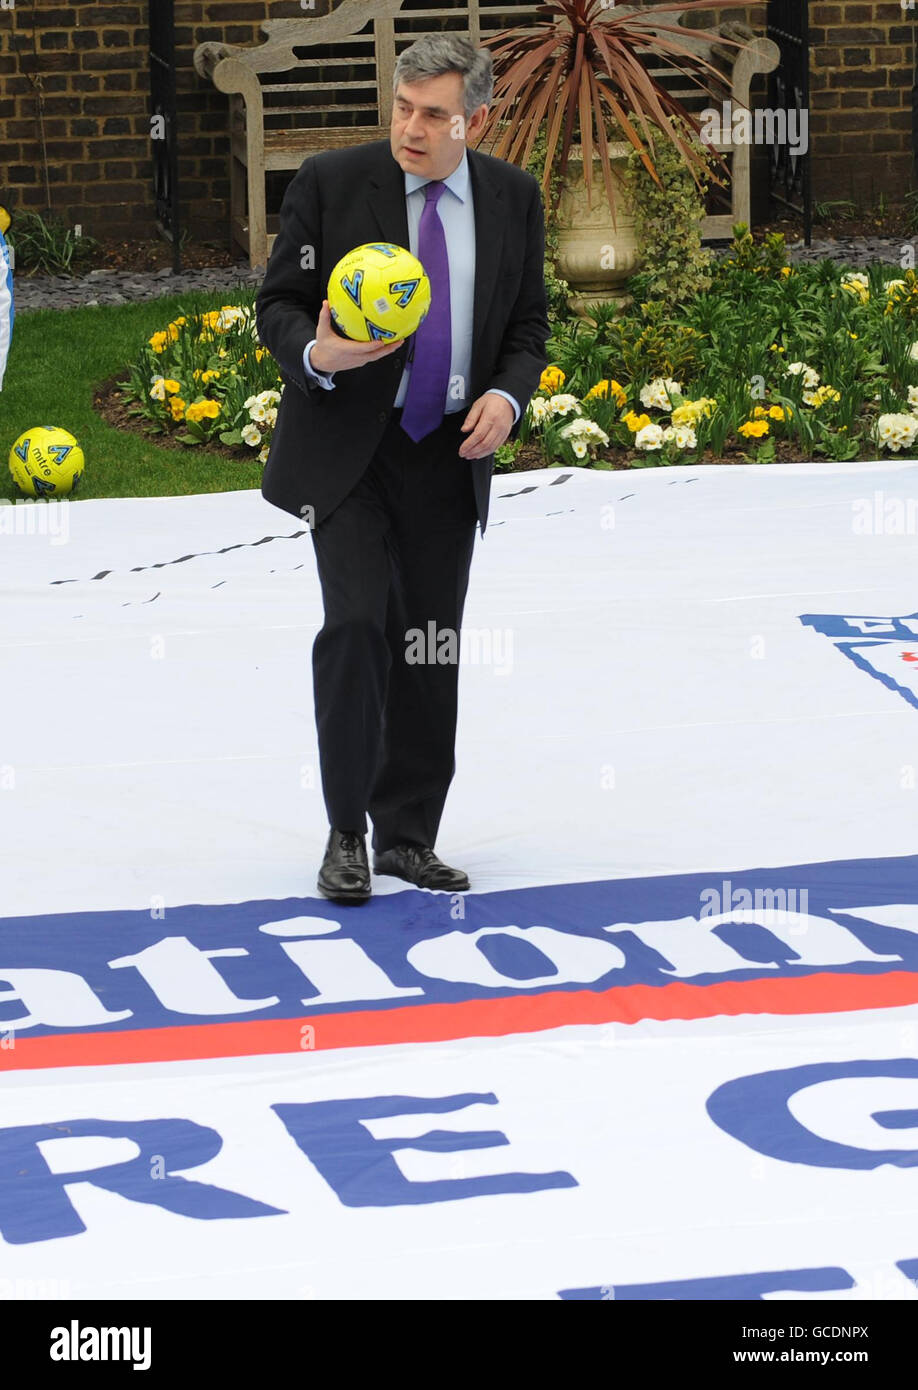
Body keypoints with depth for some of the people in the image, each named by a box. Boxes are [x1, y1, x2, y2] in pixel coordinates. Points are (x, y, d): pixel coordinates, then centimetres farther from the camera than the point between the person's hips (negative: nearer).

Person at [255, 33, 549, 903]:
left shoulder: (512, 199, 3)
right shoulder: (330, 184, -7)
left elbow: (528, 324, 10)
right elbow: (278, 305, -3)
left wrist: (507, 395, -9)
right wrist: (316, 355, -24)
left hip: (449, 455, 3)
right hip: (347, 449, -3)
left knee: (430, 646, 7)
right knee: (357, 625, -14)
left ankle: (407, 838, 18)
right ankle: (346, 834, -3)